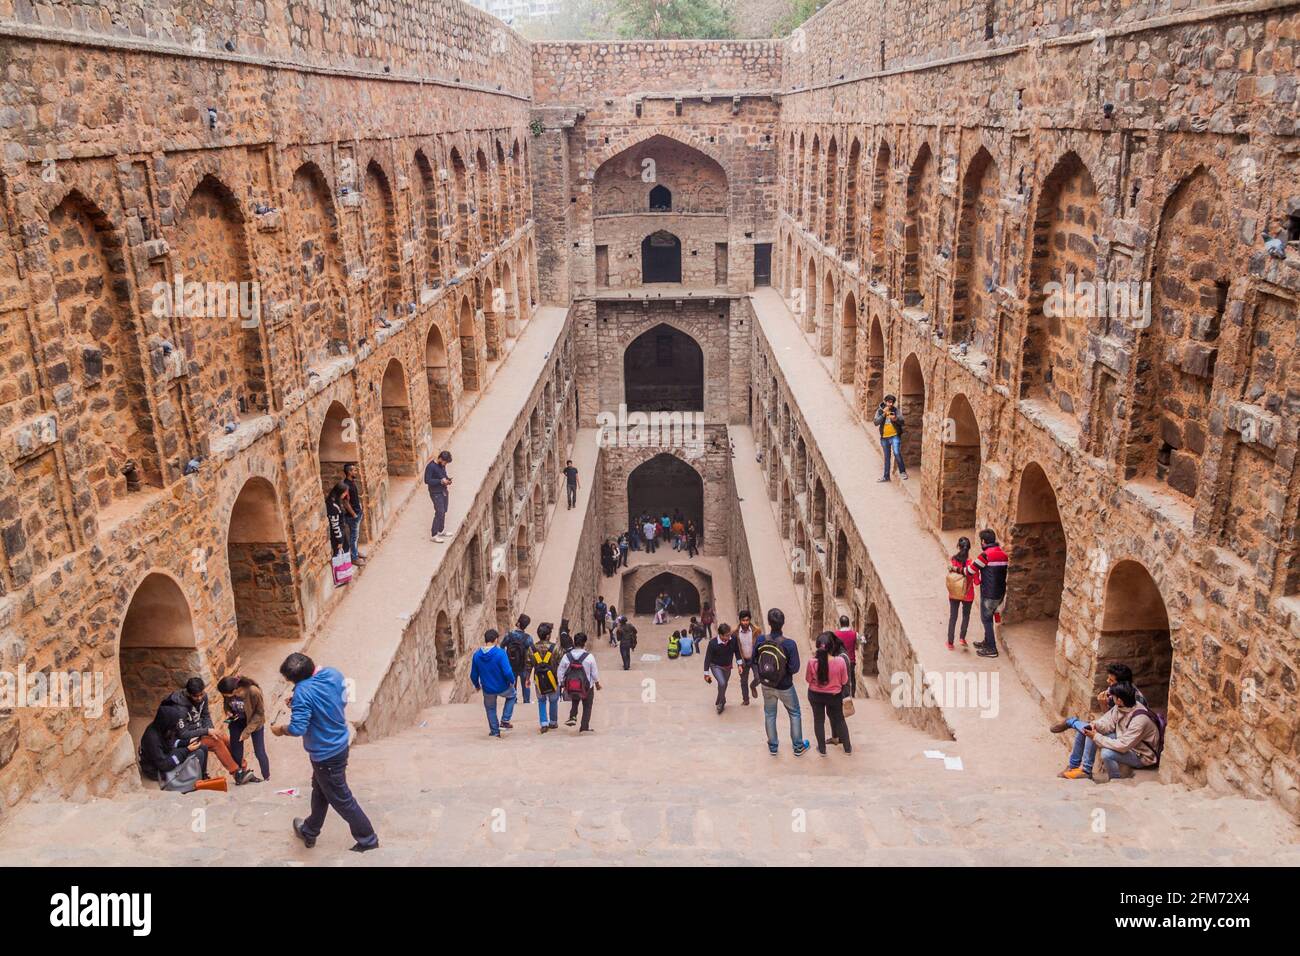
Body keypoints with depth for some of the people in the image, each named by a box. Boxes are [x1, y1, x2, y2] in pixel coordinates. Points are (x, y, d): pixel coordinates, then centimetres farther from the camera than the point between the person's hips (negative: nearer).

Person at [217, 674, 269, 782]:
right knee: (236, 753, 4)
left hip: (254, 722, -4)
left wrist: (247, 730, -23)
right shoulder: (227, 691, -22)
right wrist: (228, 711, -18)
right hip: (237, 721, 4)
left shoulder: (253, 692, -35)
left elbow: (260, 713, -21)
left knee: (259, 752, 1)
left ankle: (267, 778, 18)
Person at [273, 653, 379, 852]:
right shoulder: (334, 674, -8)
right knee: (320, 789, 28)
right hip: (340, 744, 8)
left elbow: (297, 729, -32)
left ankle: (368, 840, 23)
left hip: (326, 754, -8)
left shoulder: (303, 691, -31)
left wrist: (281, 729, -10)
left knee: (341, 799, 10)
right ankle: (310, 831, 48)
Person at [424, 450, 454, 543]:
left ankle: (441, 531, 32)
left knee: (444, 512, 16)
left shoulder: (442, 465, 3)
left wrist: (447, 479, -4)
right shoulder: (430, 466, -21)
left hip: (444, 491, 8)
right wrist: (441, 481, -26)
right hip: (436, 493, -8)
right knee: (439, 513, -9)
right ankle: (434, 535, -1)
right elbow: (427, 480, -21)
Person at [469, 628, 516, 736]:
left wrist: (476, 685, 20)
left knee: (490, 709, 27)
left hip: (487, 689, 3)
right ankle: (505, 721, 23)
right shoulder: (500, 653, -23)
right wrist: (512, 681, -4)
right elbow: (507, 672, -25)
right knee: (511, 695, 30)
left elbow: (473, 675, 0)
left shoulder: (476, 655, -9)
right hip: (502, 687, -3)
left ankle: (495, 731, 34)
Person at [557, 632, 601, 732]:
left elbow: (561, 672, -3)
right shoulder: (589, 656, -16)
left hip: (571, 688, 2)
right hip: (587, 687, -2)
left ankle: (572, 717, 11)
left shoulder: (566, 657, -10)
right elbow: (594, 672, -8)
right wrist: (597, 683, 9)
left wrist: (562, 684, 13)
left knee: (574, 701, 30)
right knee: (587, 707, 15)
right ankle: (584, 727, 16)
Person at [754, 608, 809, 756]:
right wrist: (785, 669, -2)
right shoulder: (789, 644, -27)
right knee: (795, 714, 19)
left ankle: (773, 747, 34)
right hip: (784, 687, -3)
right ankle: (798, 747, 29)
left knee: (769, 714, 21)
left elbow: (753, 661, -6)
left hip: (766, 686, 3)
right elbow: (794, 668, -23)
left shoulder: (760, 640, -17)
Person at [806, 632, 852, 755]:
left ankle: (822, 749, 29)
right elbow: (844, 681, -10)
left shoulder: (812, 662, -23)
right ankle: (847, 747, 33)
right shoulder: (840, 661, -25)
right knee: (839, 720, 20)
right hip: (834, 695, 0)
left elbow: (808, 679, -6)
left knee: (818, 720, 18)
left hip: (815, 695, 0)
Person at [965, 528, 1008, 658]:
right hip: (1000, 592, 8)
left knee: (986, 619, 4)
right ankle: (987, 642, 35)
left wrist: (968, 563, 8)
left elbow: (970, 572, -14)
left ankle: (991, 649, 7)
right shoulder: (1003, 554, 6)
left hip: (988, 594, -8)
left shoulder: (985, 555, -19)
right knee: (989, 617, 22)